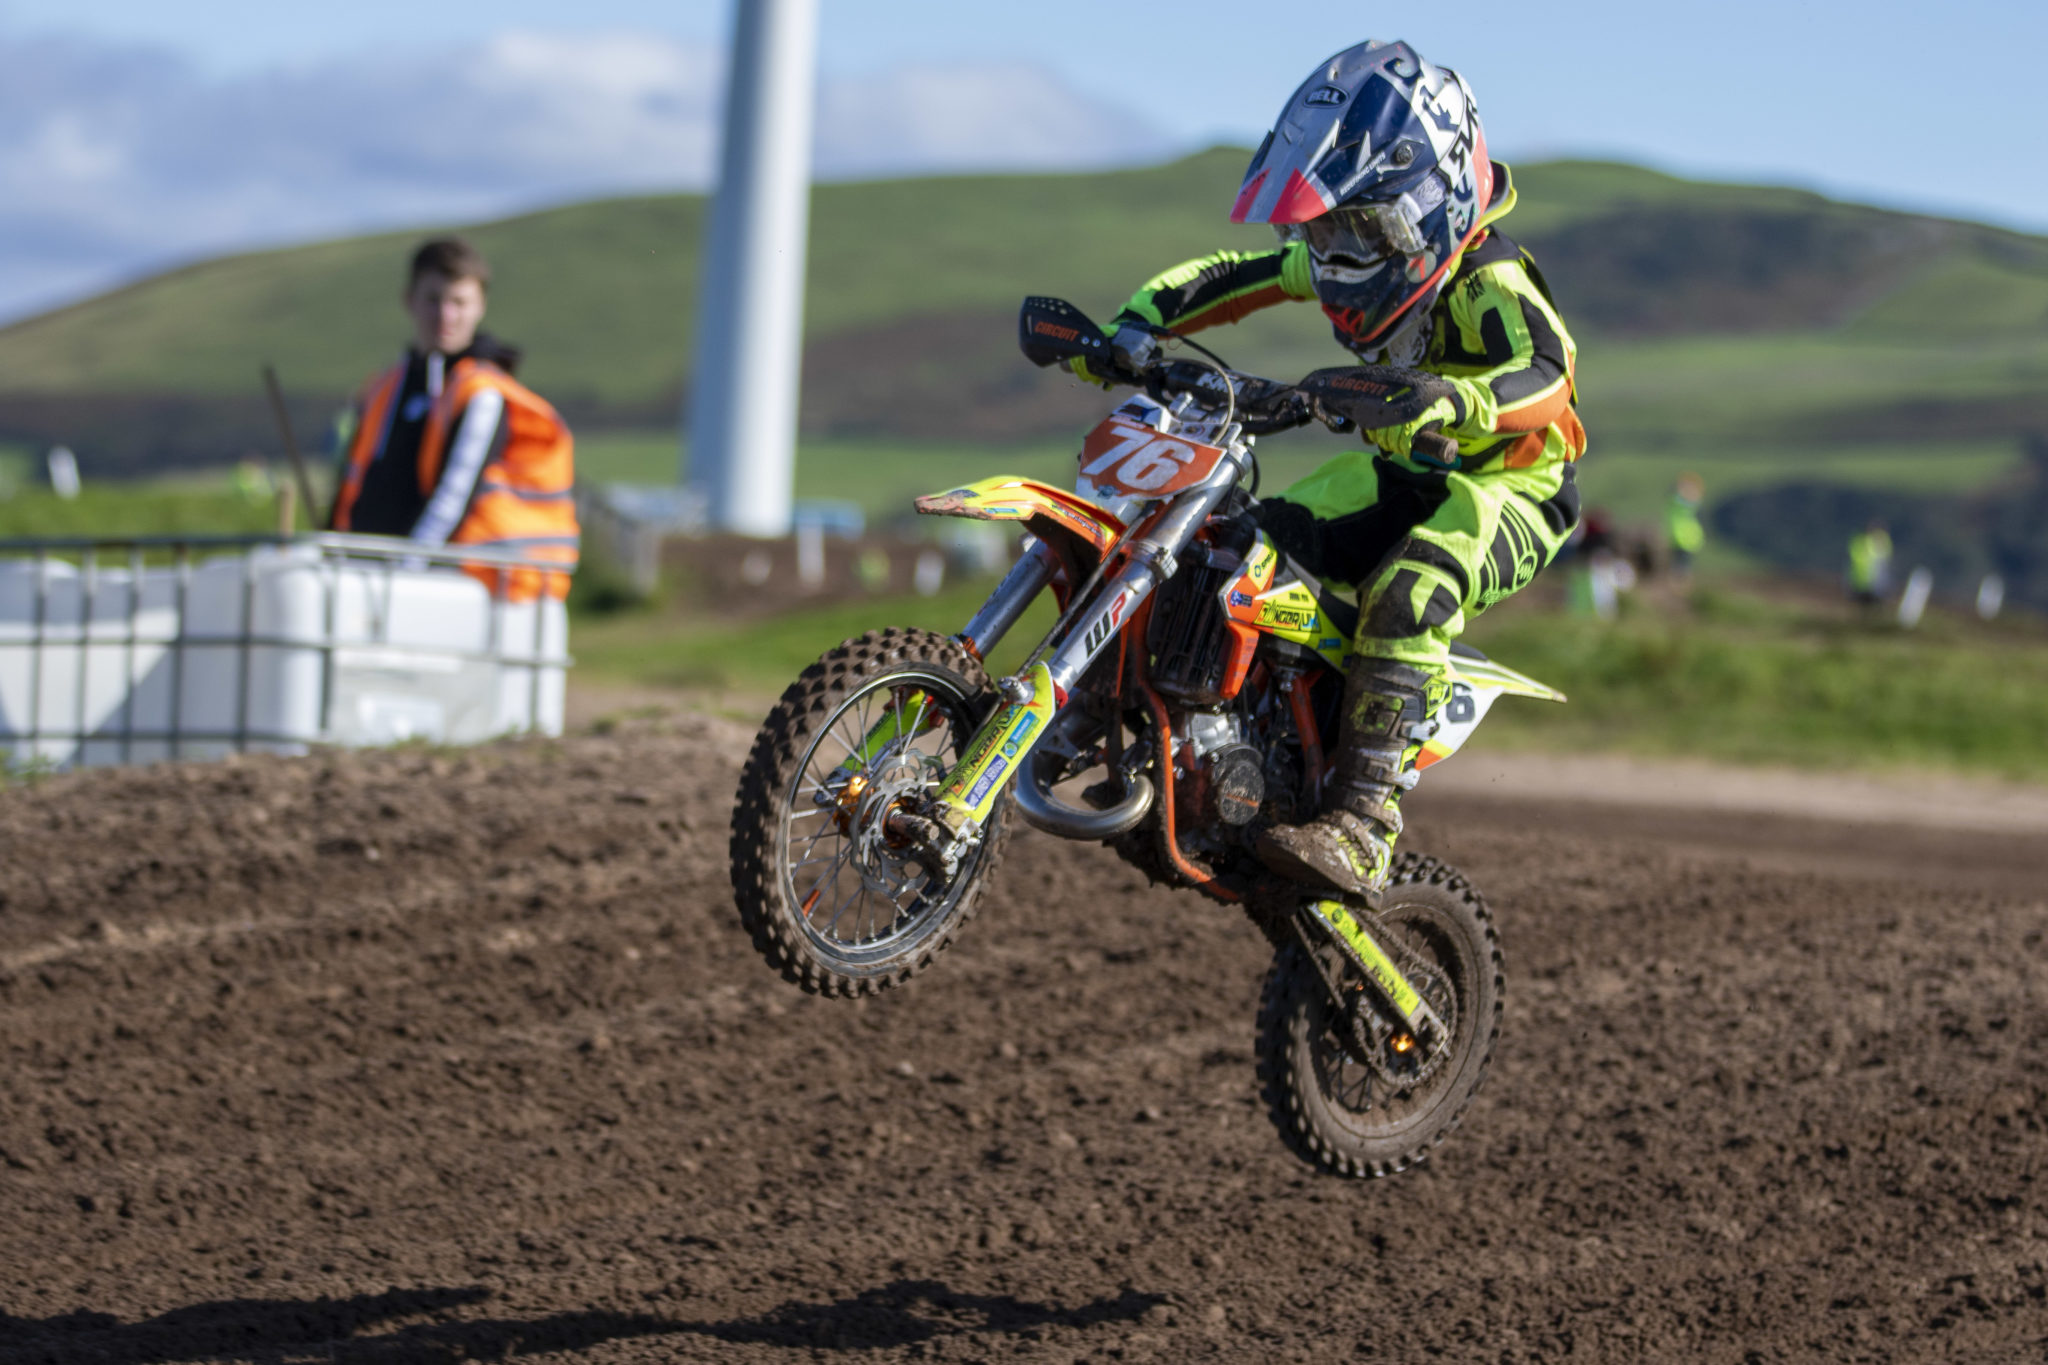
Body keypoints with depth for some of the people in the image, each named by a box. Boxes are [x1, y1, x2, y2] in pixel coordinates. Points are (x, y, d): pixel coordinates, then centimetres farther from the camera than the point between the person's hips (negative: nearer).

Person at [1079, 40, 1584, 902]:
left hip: (1511, 491, -8)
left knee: (1407, 594, -37)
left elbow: (1544, 377, -43)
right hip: (1406, 476, 8)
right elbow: (1226, 279, 5)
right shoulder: (1336, 261, 0)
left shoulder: (1487, 281, -26)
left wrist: (1447, 402, -63)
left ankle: (1362, 831, -43)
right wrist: (1133, 326, -13)